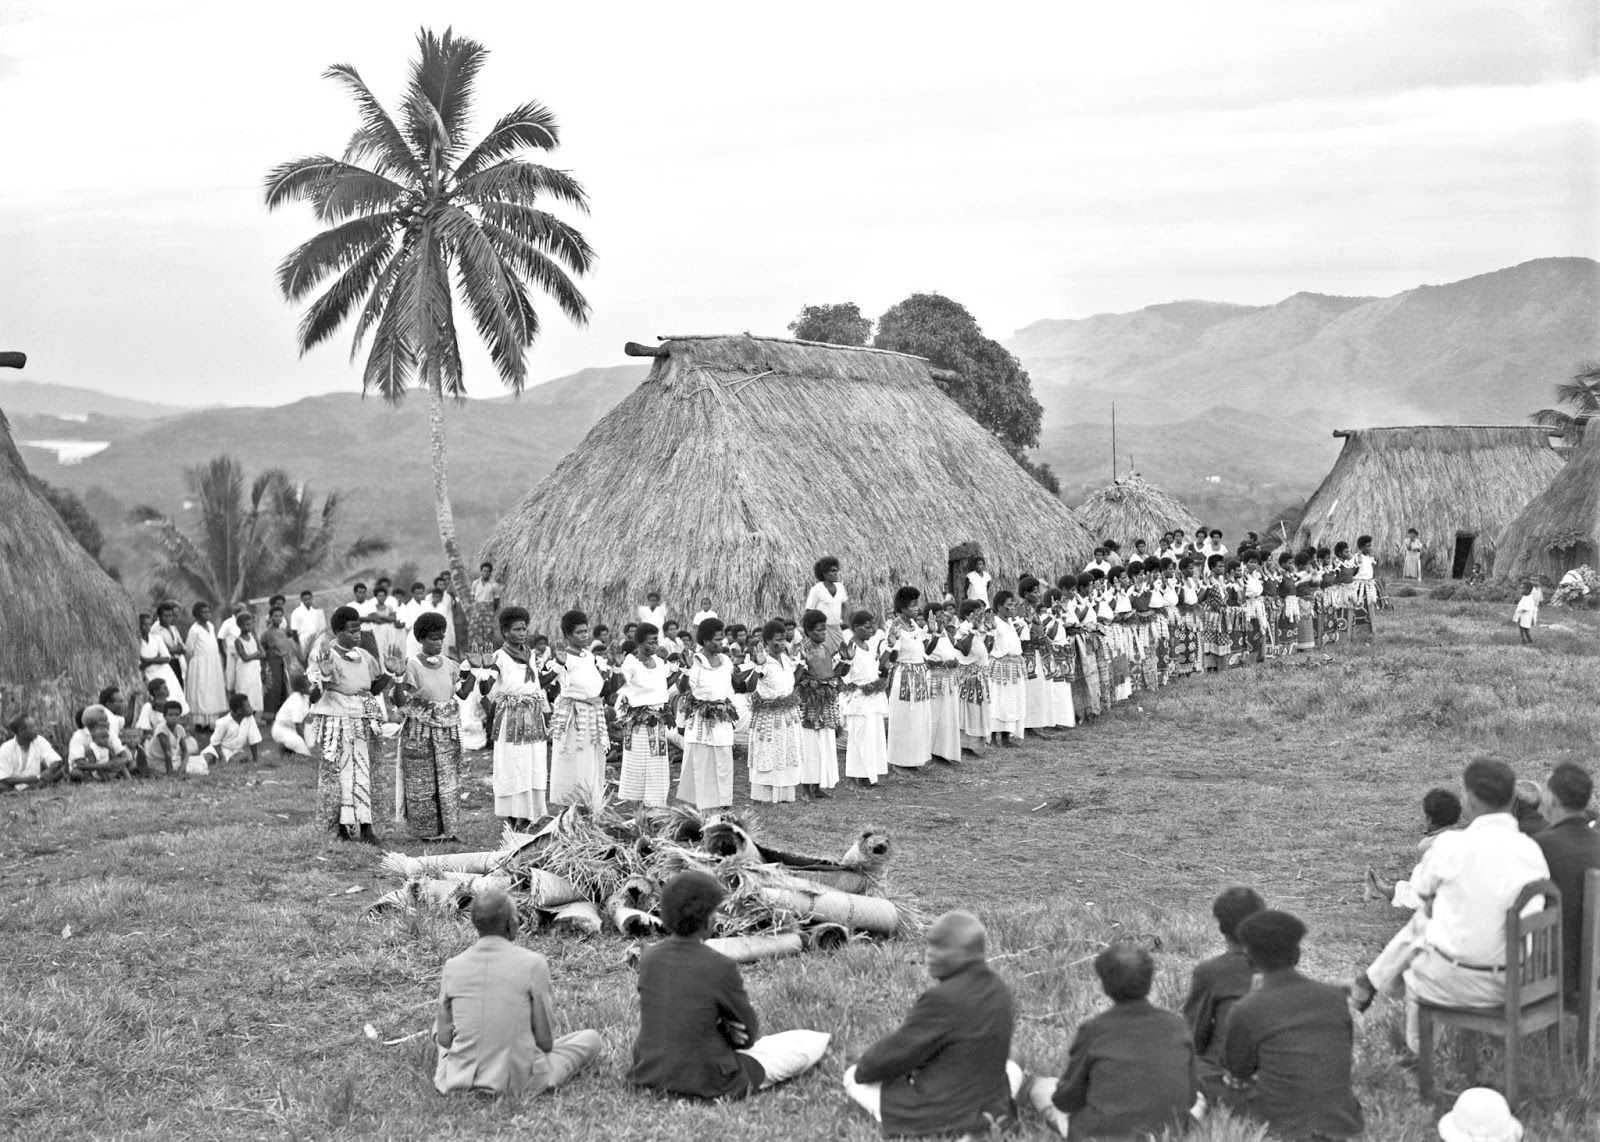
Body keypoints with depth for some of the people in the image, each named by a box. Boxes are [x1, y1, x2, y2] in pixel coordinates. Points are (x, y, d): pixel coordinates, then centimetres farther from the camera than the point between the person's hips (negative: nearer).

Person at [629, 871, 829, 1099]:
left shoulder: (649, 958, -7)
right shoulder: (720, 967, -22)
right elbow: (750, 1033, -9)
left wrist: (723, 1025, -3)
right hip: (709, 1084, -5)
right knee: (813, 1041, 8)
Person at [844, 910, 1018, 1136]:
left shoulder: (942, 999, -26)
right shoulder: (1000, 990, -2)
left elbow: (896, 1051, -17)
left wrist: (862, 1069, 5)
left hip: (940, 1115, -6)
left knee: (854, 1076, 10)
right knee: (1012, 1069, 39)